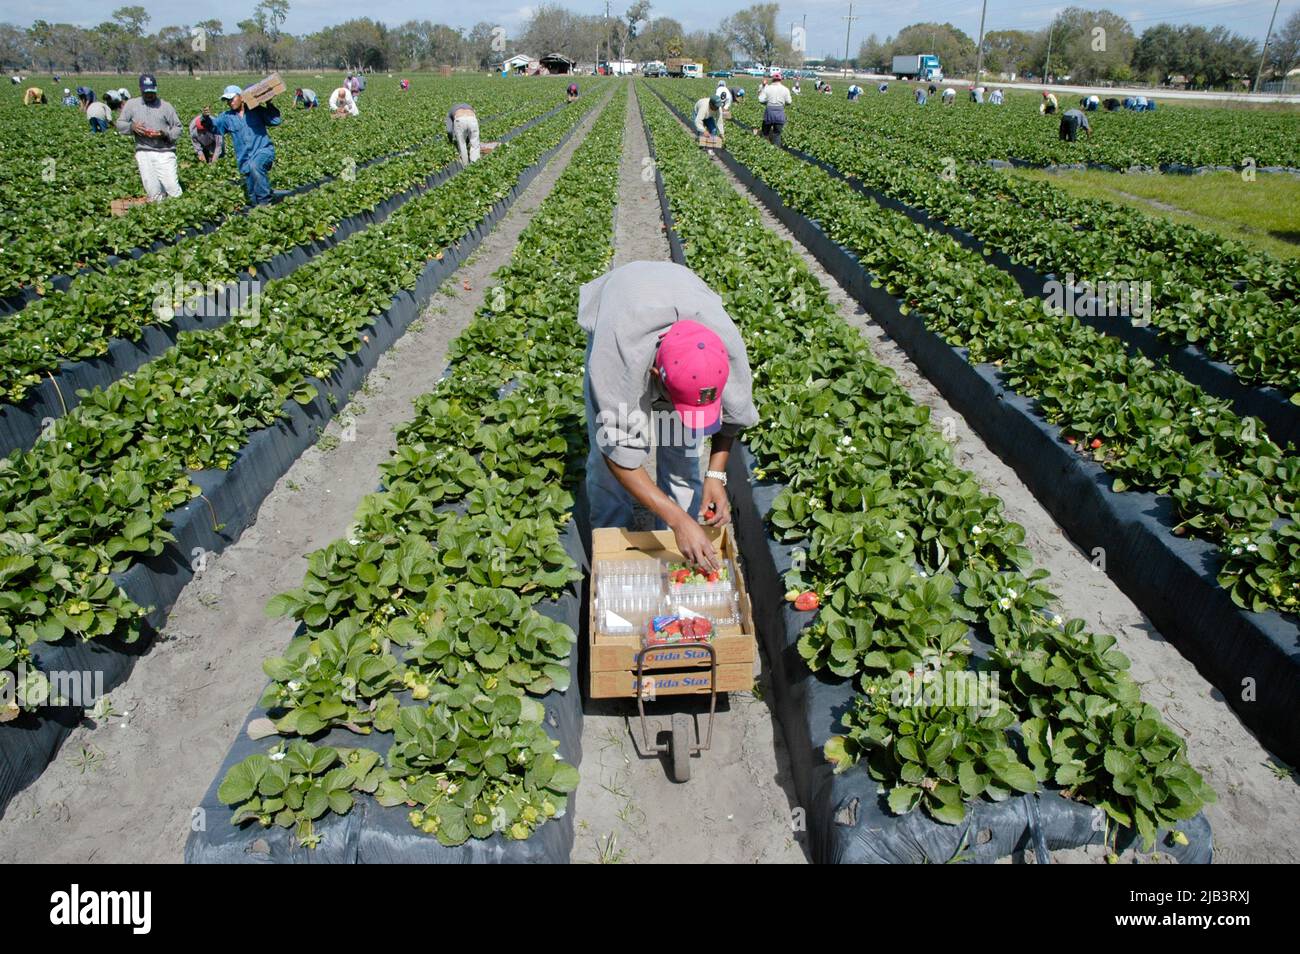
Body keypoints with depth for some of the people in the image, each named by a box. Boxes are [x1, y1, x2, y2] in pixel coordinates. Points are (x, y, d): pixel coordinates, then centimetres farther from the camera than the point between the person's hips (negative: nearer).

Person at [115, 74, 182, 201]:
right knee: (154, 194, -5)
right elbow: (119, 124, 15)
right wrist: (132, 126, -6)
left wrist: (165, 134, -12)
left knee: (174, 193, -10)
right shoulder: (131, 104, 12)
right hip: (143, 152, 1)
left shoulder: (165, 105, 7)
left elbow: (178, 128, 7)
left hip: (165, 152, -1)